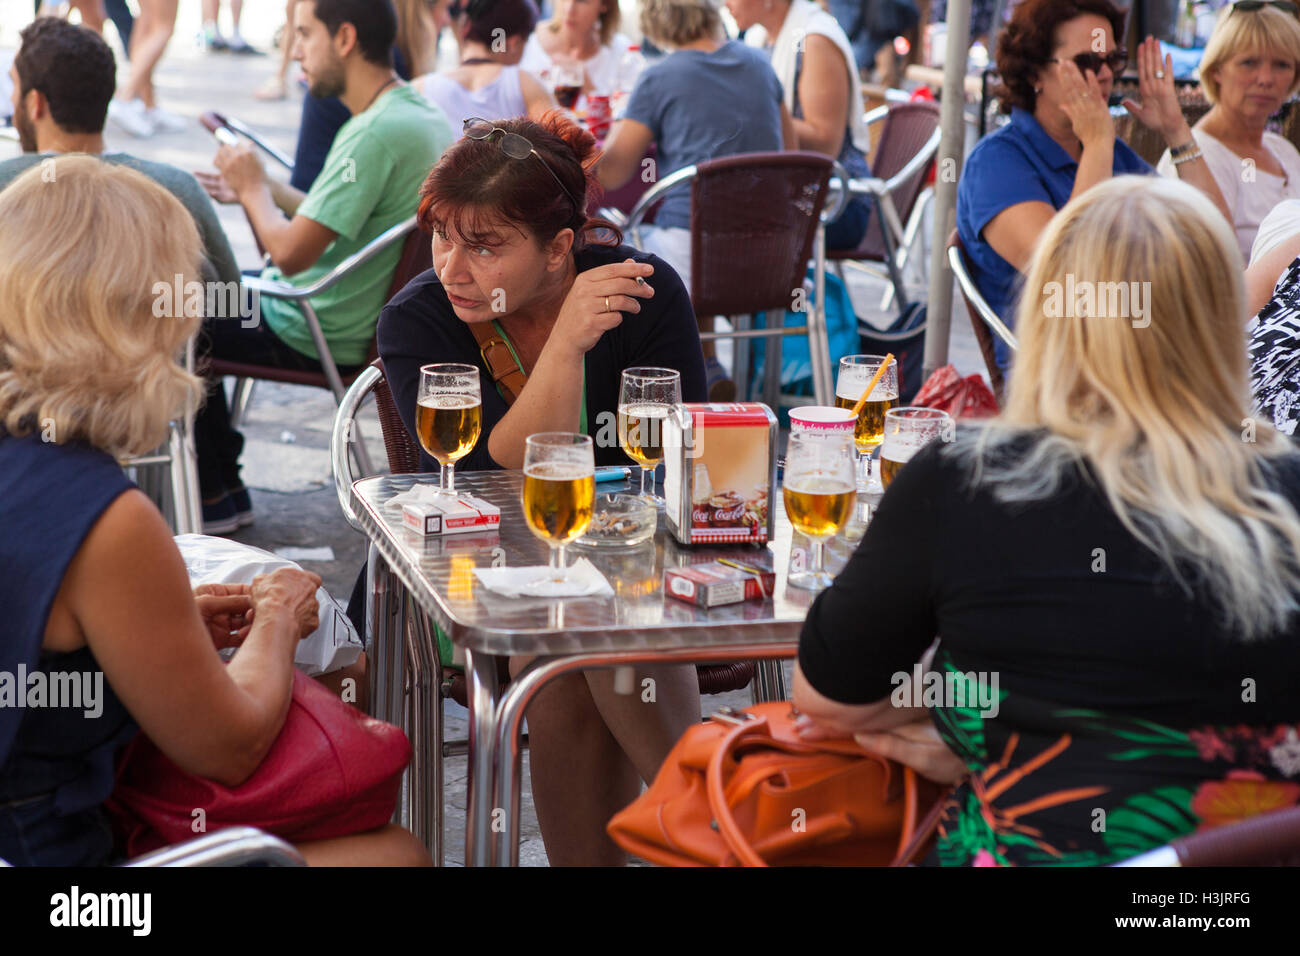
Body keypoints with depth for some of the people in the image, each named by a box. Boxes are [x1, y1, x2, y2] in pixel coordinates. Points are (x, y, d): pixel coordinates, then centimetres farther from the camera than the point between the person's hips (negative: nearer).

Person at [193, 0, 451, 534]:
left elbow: (290, 253, -29)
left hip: (318, 338, -10)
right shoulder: (421, 114, 3)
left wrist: (253, 189, -10)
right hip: (361, 319, 10)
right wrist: (263, 190, 11)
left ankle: (213, 497, 18)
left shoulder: (377, 133, -28)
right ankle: (222, 485, 26)